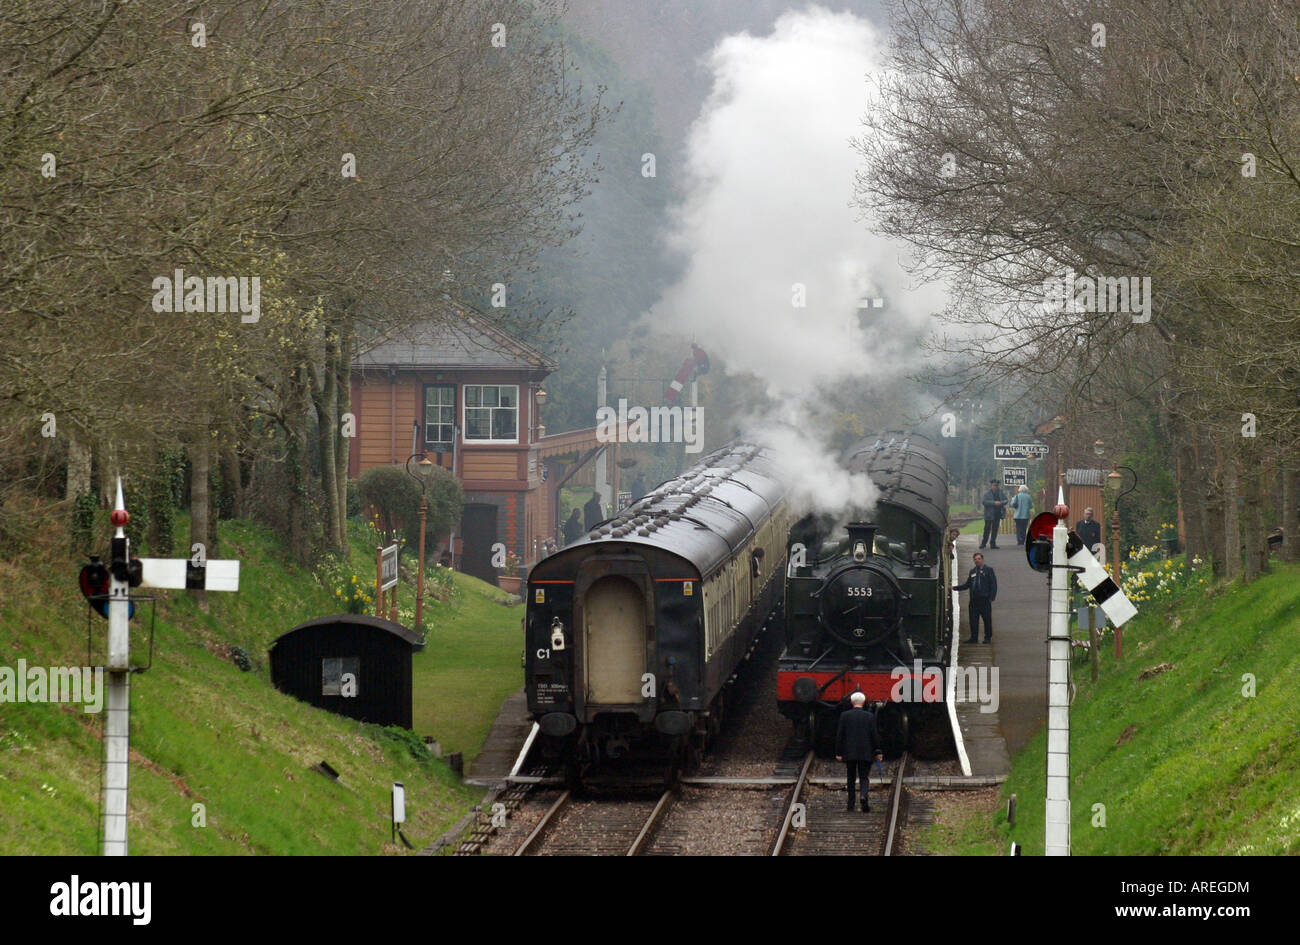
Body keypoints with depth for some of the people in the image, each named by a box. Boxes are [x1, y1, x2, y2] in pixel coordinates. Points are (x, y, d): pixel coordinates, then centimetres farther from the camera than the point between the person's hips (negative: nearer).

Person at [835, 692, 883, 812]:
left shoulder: (844, 715, -2)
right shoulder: (869, 716, -2)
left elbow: (839, 735, -3)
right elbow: (873, 735, -3)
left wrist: (838, 753, 1)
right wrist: (877, 751, 5)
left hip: (849, 753, 1)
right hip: (865, 753, -1)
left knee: (851, 779, 13)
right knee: (864, 777, 3)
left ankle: (851, 804, 14)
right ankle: (864, 796, -24)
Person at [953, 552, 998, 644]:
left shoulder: (988, 570, 3)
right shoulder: (972, 571, 17)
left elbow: (993, 584, -1)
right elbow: (967, 585, 20)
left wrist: (992, 597, -11)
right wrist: (954, 588, 12)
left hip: (984, 599, -5)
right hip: (974, 600, 5)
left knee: (987, 619, -1)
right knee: (973, 619, 3)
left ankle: (988, 638, 6)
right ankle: (974, 638, 9)